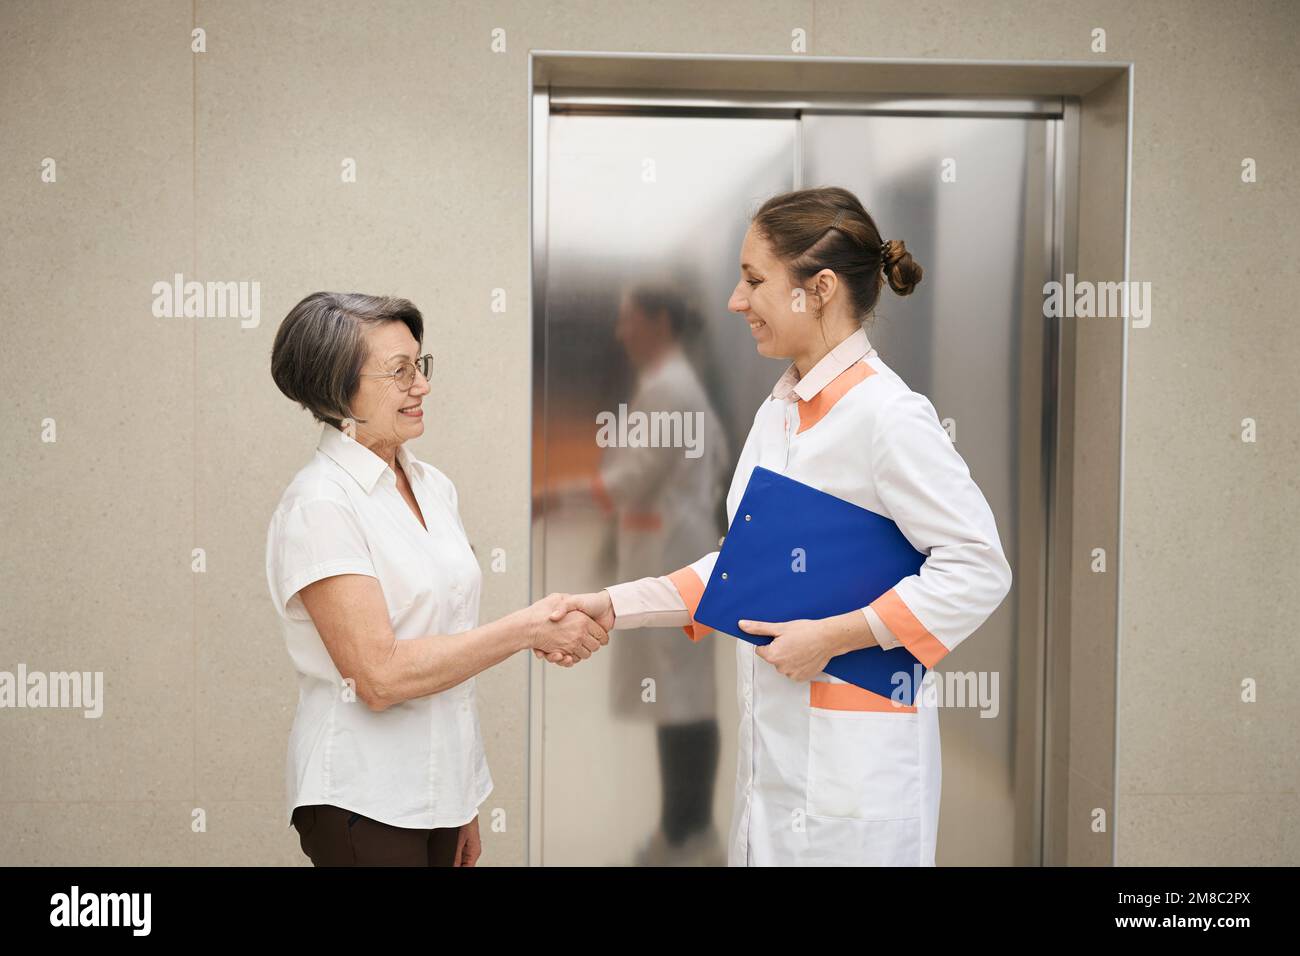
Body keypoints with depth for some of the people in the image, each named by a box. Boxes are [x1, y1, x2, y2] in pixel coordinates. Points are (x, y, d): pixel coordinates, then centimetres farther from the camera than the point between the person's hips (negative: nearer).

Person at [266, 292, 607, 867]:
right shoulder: (319, 506, -15)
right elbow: (381, 676, -21)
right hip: (363, 803, -6)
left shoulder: (434, 487, 7)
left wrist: (465, 809, 13)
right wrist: (528, 628, -19)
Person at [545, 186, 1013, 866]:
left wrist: (833, 637, -20)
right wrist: (615, 606, 7)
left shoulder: (886, 414, -16)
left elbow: (977, 567, -18)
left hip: (853, 758, -8)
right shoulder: (779, 411, 11)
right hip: (775, 743, 8)